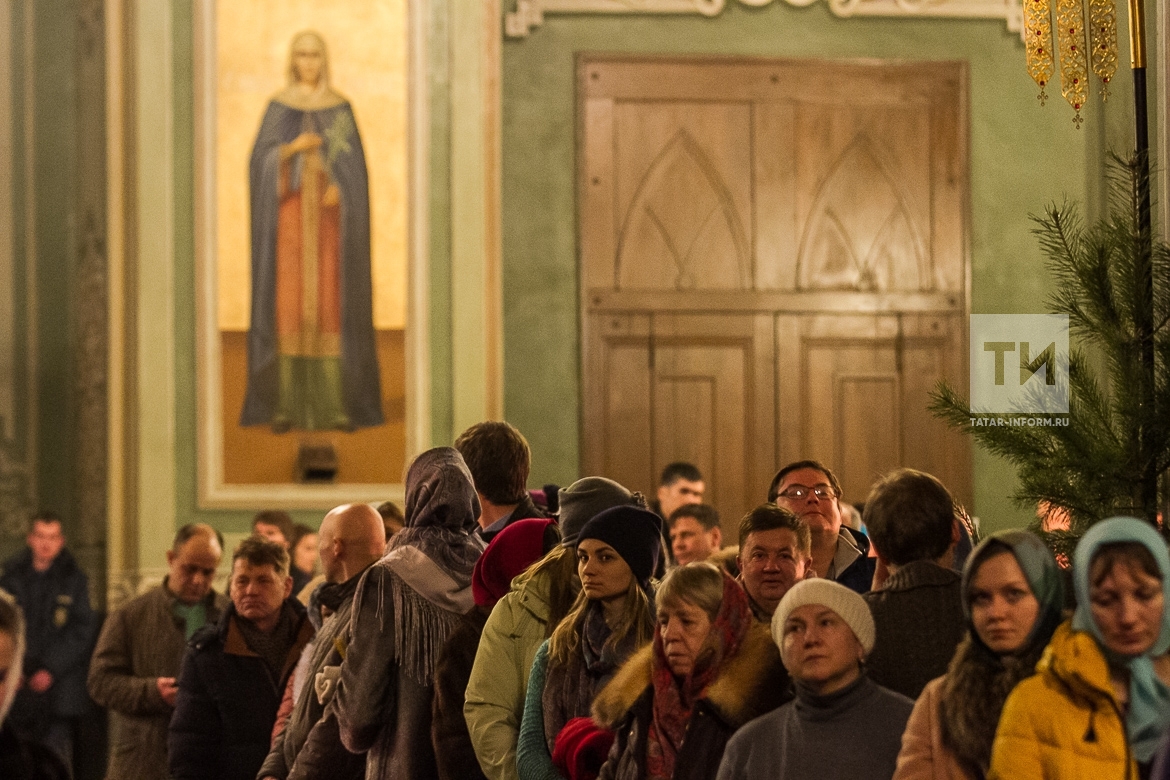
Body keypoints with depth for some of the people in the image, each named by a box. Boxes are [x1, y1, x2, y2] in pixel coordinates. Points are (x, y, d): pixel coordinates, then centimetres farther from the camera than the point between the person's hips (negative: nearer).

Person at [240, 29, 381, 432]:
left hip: (329, 214, 1)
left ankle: (338, 403, 1)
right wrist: (292, 148, -22)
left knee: (333, 305, -4)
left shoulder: (341, 107, 8)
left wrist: (339, 186, -19)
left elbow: (355, 165, 3)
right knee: (287, 303, -5)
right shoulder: (277, 106, 6)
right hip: (289, 213, 0)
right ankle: (284, 404, 0)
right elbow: (260, 163, -3)